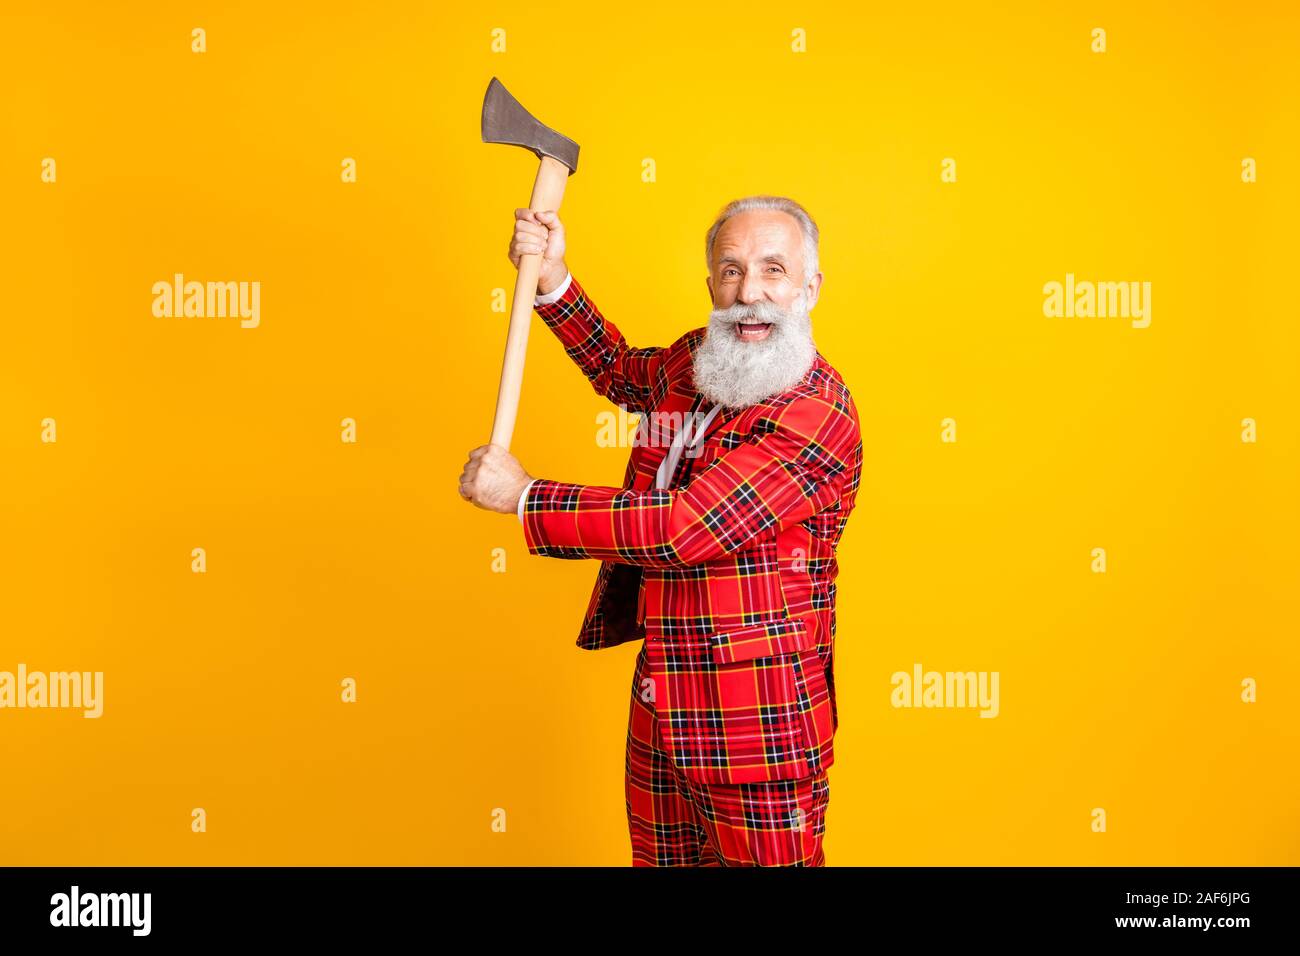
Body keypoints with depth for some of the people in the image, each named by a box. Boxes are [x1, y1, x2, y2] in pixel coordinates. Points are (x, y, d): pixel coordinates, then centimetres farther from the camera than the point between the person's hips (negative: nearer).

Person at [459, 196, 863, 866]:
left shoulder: (818, 415, -21)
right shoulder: (694, 362, 4)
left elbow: (680, 528, -27)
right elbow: (620, 369, 28)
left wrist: (523, 497, -17)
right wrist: (552, 279, 14)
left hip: (757, 731, -7)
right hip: (660, 711, 8)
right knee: (660, 860, 19)